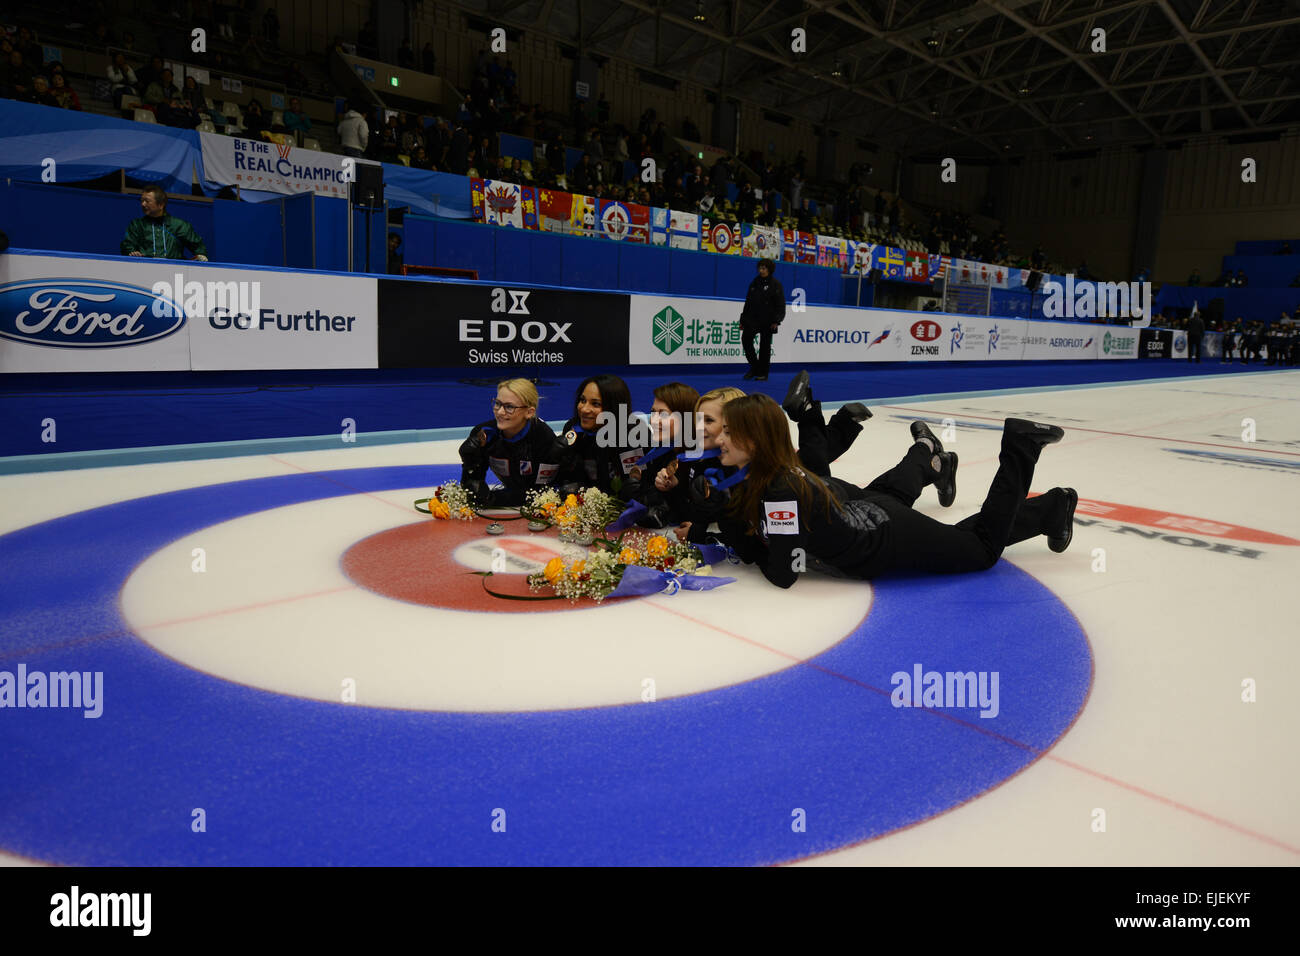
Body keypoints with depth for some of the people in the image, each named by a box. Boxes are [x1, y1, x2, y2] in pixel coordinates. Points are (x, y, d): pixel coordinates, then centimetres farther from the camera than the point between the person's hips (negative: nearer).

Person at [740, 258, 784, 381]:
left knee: (765, 346, 1)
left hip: (767, 321, -4)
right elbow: (748, 302, 18)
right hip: (753, 319, 4)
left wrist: (776, 321, -16)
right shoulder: (755, 283, 15)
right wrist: (743, 320, 13)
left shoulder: (775, 285, -1)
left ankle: (762, 374, 11)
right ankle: (754, 366, 1)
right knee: (746, 338, -14)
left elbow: (780, 305, -6)